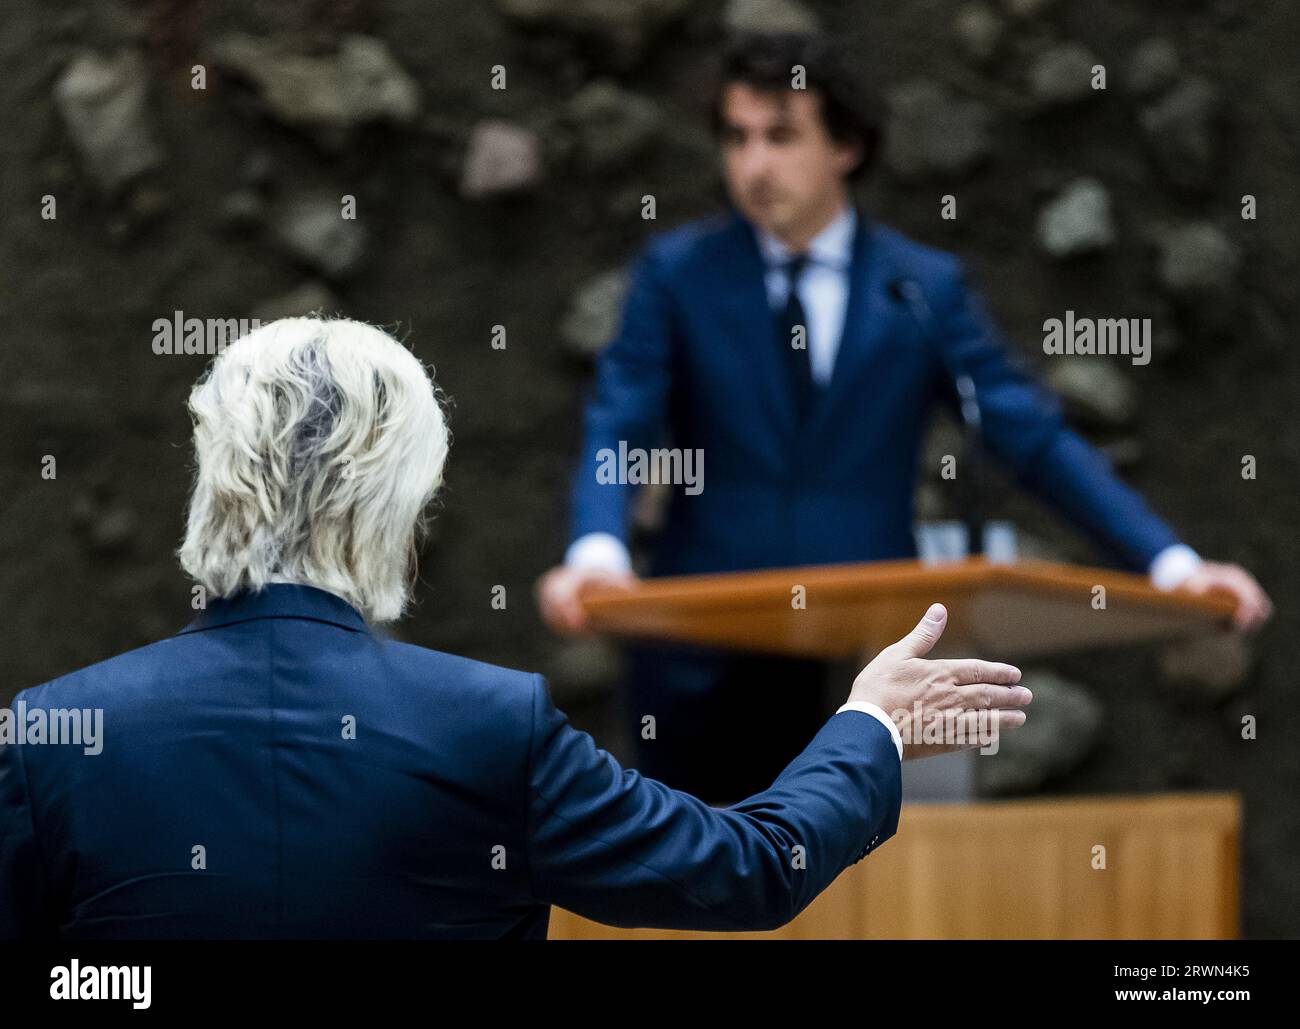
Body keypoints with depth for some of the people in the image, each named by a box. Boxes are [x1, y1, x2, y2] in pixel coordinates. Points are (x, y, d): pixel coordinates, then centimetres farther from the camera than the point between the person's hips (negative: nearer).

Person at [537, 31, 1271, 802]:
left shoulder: (927, 288, 3)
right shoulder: (676, 275, 3)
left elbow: (1037, 440, 0)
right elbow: (617, 434, -6)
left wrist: (1172, 564, -11)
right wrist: (597, 552, -28)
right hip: (706, 666, 0)